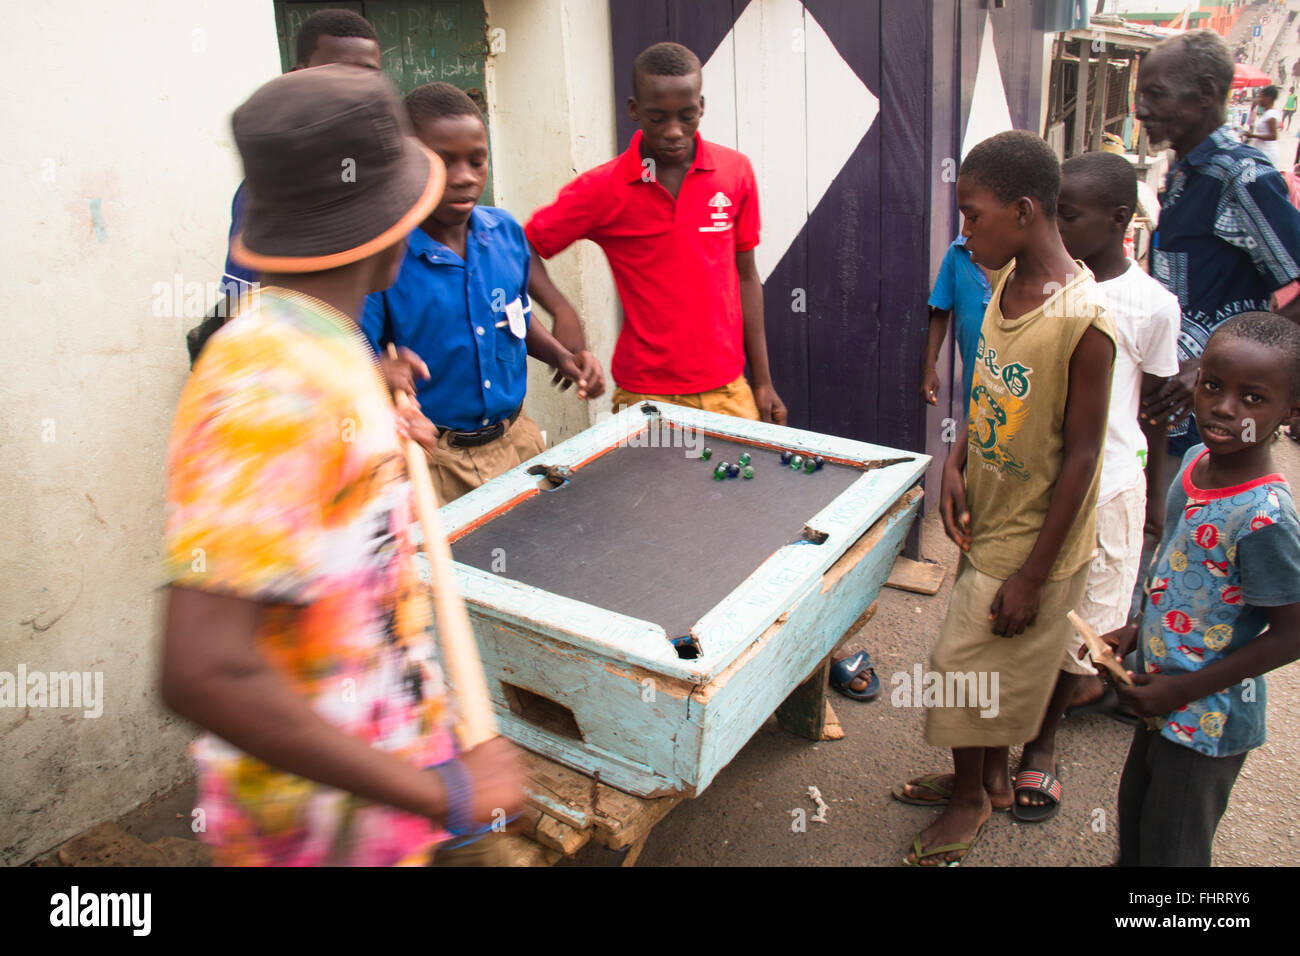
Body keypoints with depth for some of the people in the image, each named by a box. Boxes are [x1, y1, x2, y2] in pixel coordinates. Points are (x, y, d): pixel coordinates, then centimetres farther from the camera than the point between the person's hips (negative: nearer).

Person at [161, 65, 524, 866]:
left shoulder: (317, 347, 2)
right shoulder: (271, 392, -29)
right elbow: (205, 673, -34)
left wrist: (374, 434, 10)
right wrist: (440, 793, -30)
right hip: (325, 810, -8)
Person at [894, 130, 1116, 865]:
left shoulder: (1083, 322, -26)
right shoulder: (1006, 280, -1)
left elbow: (1080, 458, -22)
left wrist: (1033, 575, -18)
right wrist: (958, 464, -2)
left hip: (1035, 538, -7)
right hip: (988, 520, 7)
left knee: (966, 668, 7)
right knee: (990, 668, 22)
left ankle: (971, 797, 32)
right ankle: (991, 779, 44)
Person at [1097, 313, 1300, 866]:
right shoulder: (1197, 460, -5)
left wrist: (1184, 689, -19)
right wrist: (1137, 630, 8)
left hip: (1208, 722, -7)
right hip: (1164, 700, 7)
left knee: (1170, 848, 13)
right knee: (1134, 820, 27)